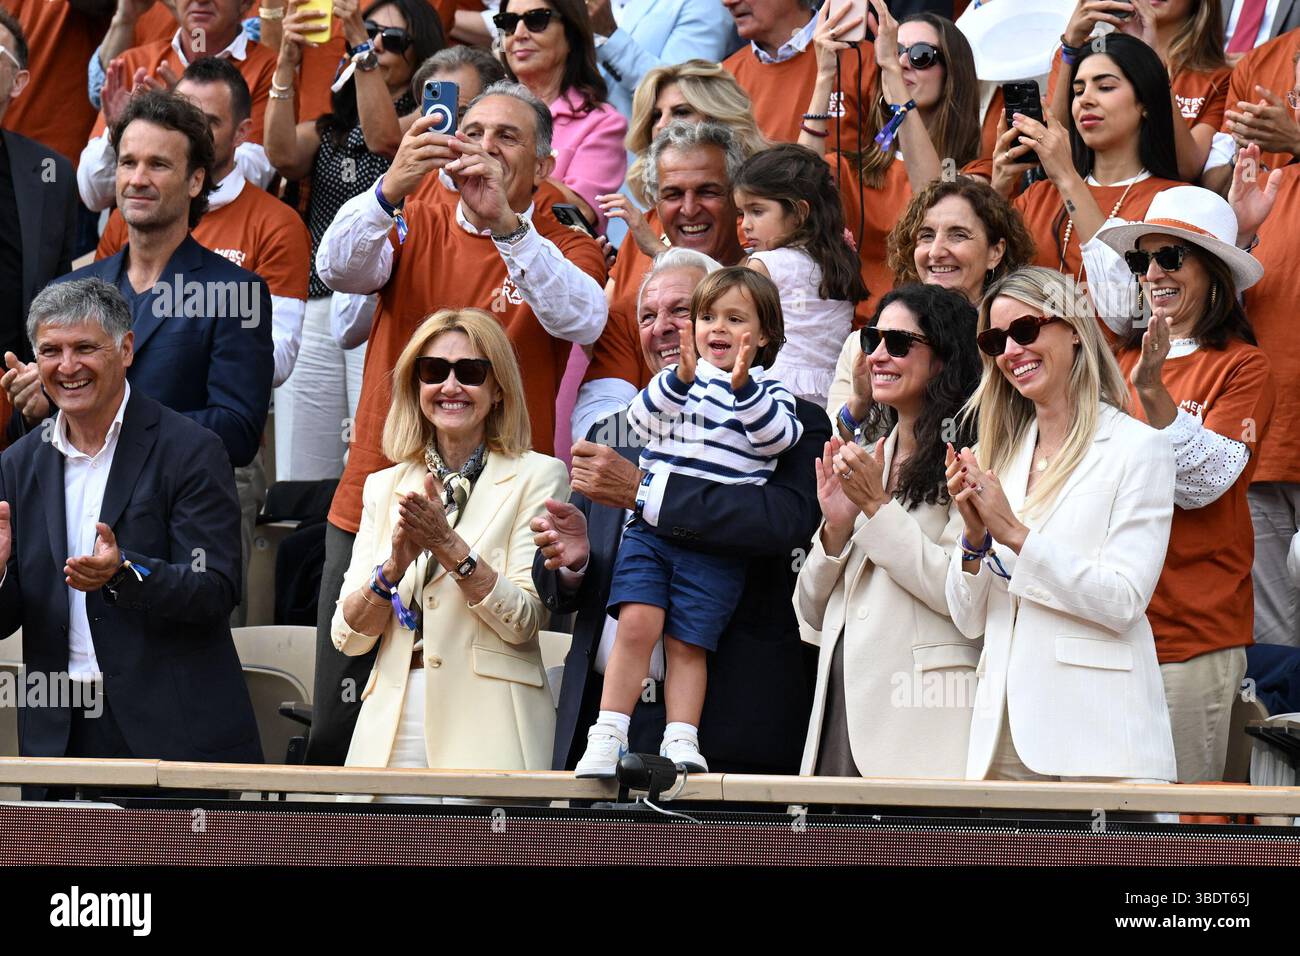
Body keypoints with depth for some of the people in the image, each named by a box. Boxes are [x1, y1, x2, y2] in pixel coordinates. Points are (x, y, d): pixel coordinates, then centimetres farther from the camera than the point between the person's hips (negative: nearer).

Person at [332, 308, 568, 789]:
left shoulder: (537, 476, 3)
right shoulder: (384, 487, 15)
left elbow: (523, 621, -7)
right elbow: (348, 636, 7)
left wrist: (448, 545, -16)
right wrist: (395, 564, -10)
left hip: (484, 727, -3)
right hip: (391, 728, 3)